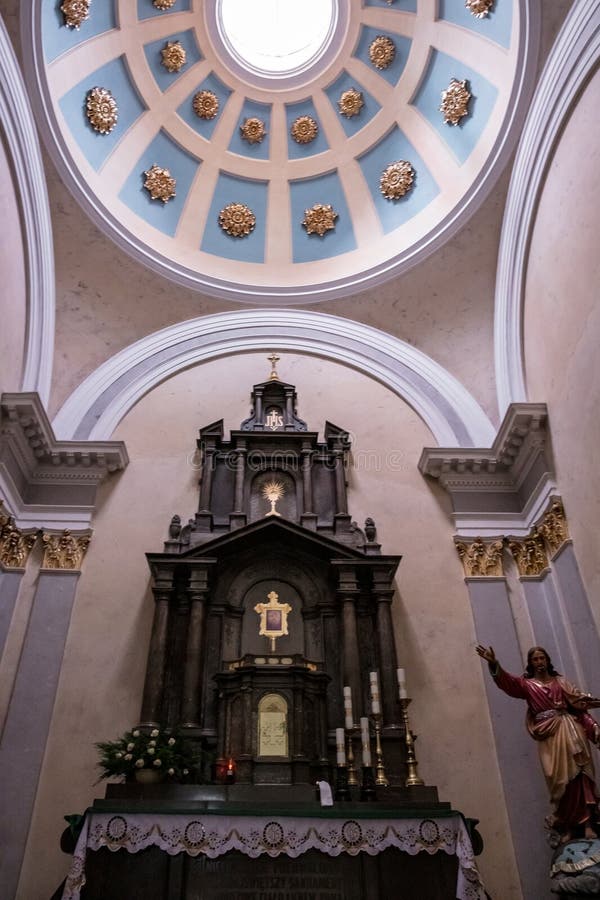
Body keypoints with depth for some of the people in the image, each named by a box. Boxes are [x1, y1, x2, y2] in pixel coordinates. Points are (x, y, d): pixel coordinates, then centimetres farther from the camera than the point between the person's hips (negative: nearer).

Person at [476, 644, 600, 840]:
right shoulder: (527, 684, 7)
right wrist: (493, 663, -31)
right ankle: (567, 826, 7)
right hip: (549, 736, -1)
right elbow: (507, 681, -12)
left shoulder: (561, 681, 13)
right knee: (560, 780, -1)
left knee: (580, 776, -5)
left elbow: (579, 703, 8)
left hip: (570, 730, 1)